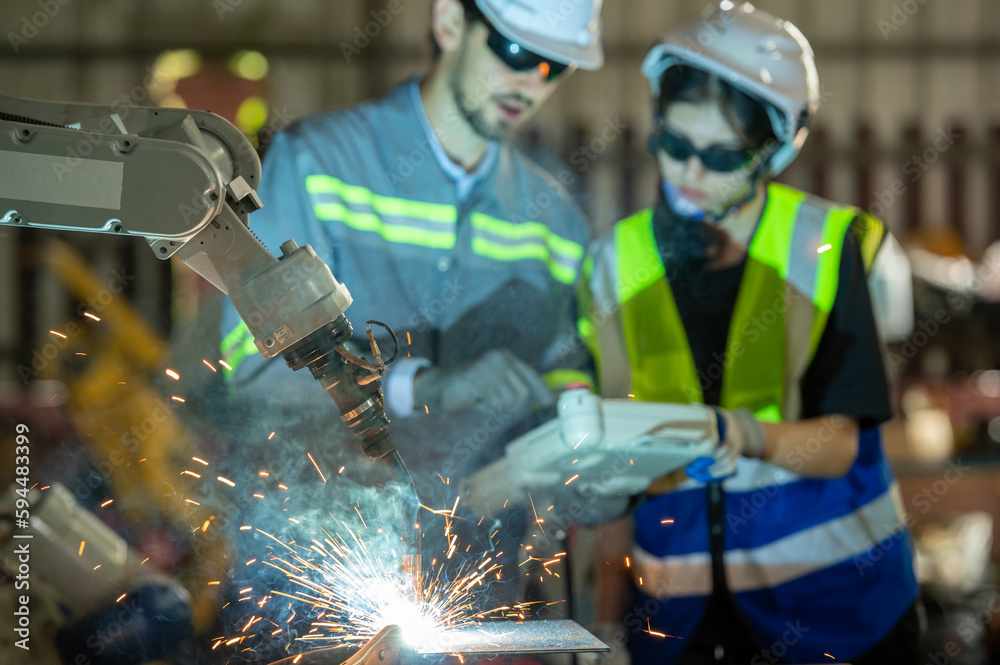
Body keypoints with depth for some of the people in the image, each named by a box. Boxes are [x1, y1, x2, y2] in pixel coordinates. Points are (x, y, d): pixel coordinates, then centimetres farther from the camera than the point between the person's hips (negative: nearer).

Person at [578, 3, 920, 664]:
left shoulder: (827, 248, -7)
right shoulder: (617, 262, 2)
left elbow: (838, 445, -11)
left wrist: (748, 437, -30)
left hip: (832, 593, -2)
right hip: (681, 602, 2)